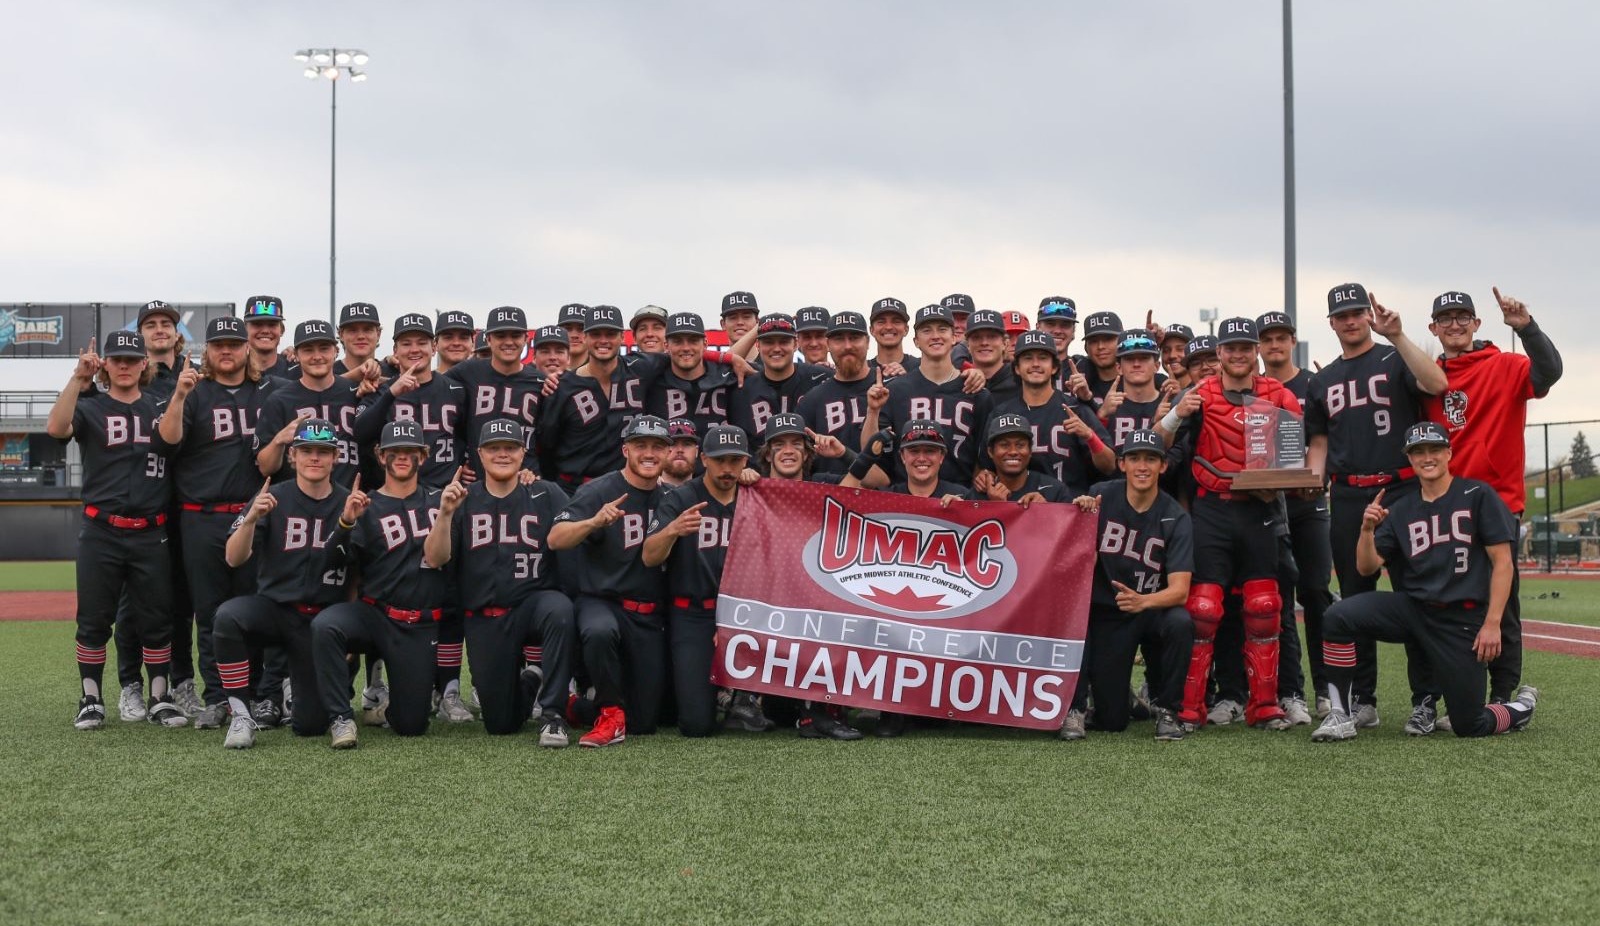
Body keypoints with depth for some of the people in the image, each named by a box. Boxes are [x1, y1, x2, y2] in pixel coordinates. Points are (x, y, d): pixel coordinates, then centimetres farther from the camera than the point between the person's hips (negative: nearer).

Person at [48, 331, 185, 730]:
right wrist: (77, 378, -28)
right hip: (101, 532, -1)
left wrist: (180, 396, -27)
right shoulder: (90, 408, 4)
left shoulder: (158, 408, 10)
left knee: (156, 619, 5)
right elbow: (57, 428, -17)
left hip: (151, 533, 2)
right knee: (93, 620, 2)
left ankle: (160, 699, 13)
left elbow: (171, 437, -12)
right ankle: (90, 701, 11)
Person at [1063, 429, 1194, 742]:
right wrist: (1079, 513, -25)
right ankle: (1074, 707, 16)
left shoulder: (1175, 518, -11)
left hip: (1152, 610, 0)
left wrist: (1143, 601, -42)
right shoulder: (1101, 496, -8)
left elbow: (1179, 590, -20)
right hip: (1106, 612, 0)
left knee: (1180, 622, -33)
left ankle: (1166, 708, -12)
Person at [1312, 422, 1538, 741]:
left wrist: (1492, 624, -13)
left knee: (1469, 727, -6)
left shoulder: (1477, 495, 0)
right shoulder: (1400, 509, 12)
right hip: (1411, 608, 4)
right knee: (1337, 617, -23)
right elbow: (1367, 567, 5)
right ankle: (1340, 717, -14)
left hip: (1463, 619, -4)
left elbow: (1502, 562, -4)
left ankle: (1522, 705, 28)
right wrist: (1367, 530, -15)